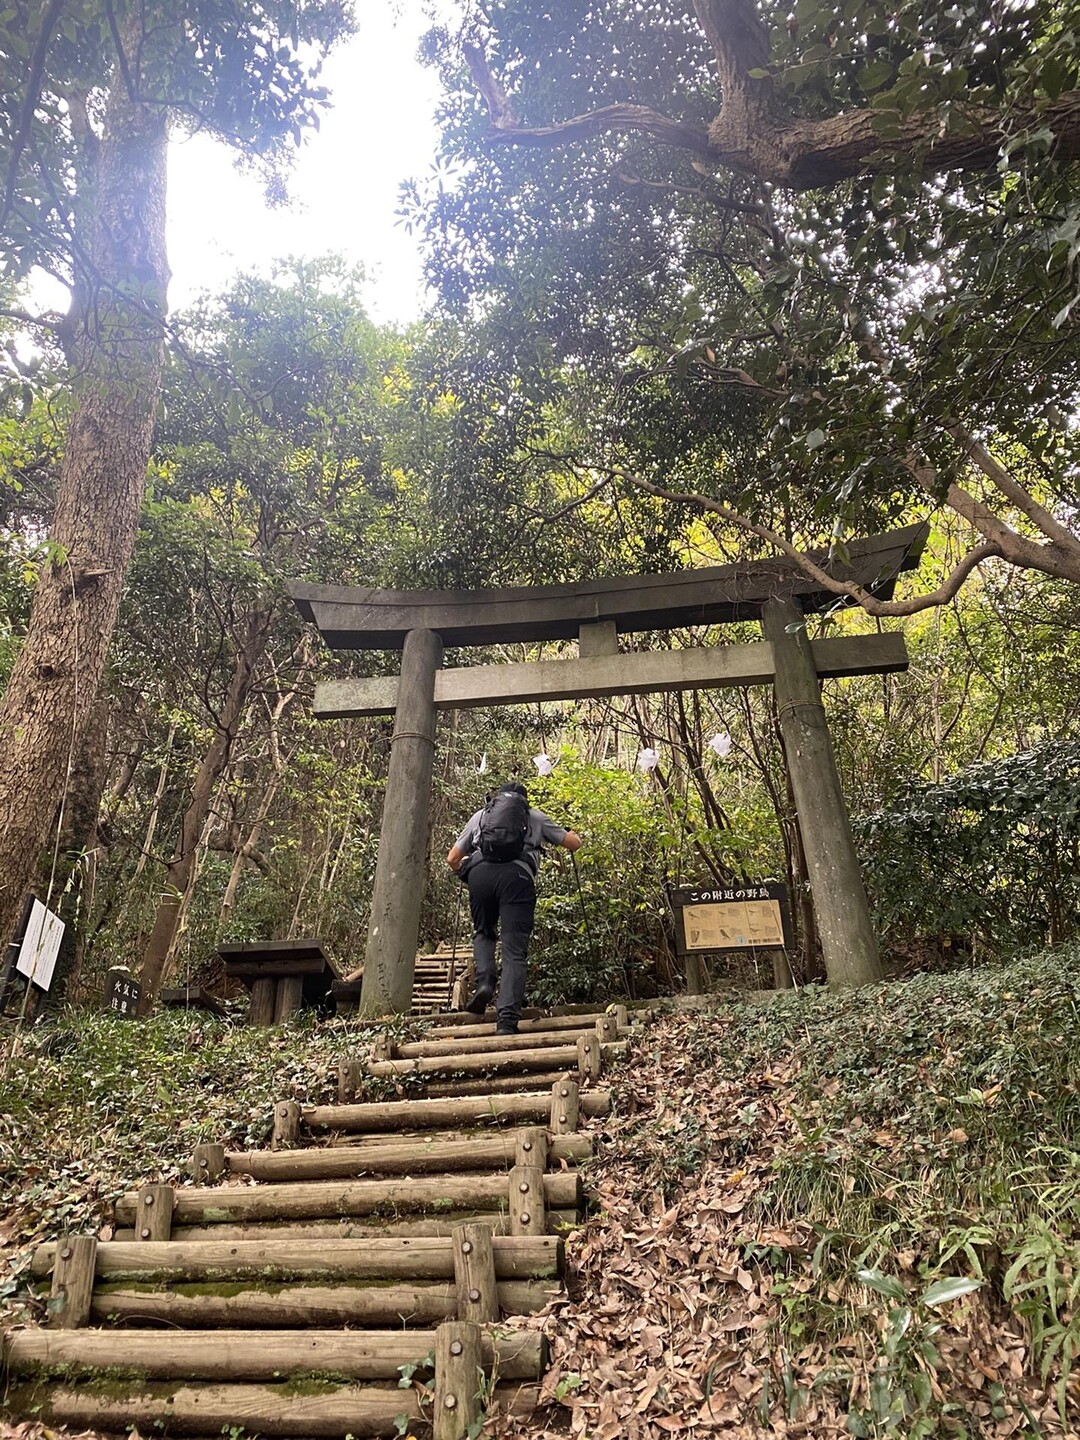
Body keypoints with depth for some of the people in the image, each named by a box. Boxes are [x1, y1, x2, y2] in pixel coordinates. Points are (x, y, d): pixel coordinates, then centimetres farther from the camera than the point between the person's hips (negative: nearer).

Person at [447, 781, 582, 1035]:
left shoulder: (480, 815, 31)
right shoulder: (535, 816, 29)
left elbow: (452, 859, 30)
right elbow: (575, 843, 31)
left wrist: (465, 872, 52)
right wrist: (571, 834, 54)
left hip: (480, 871, 1)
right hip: (517, 875, -1)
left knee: (483, 932, 25)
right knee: (515, 950, -1)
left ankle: (484, 982, 0)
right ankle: (507, 1018, -12)